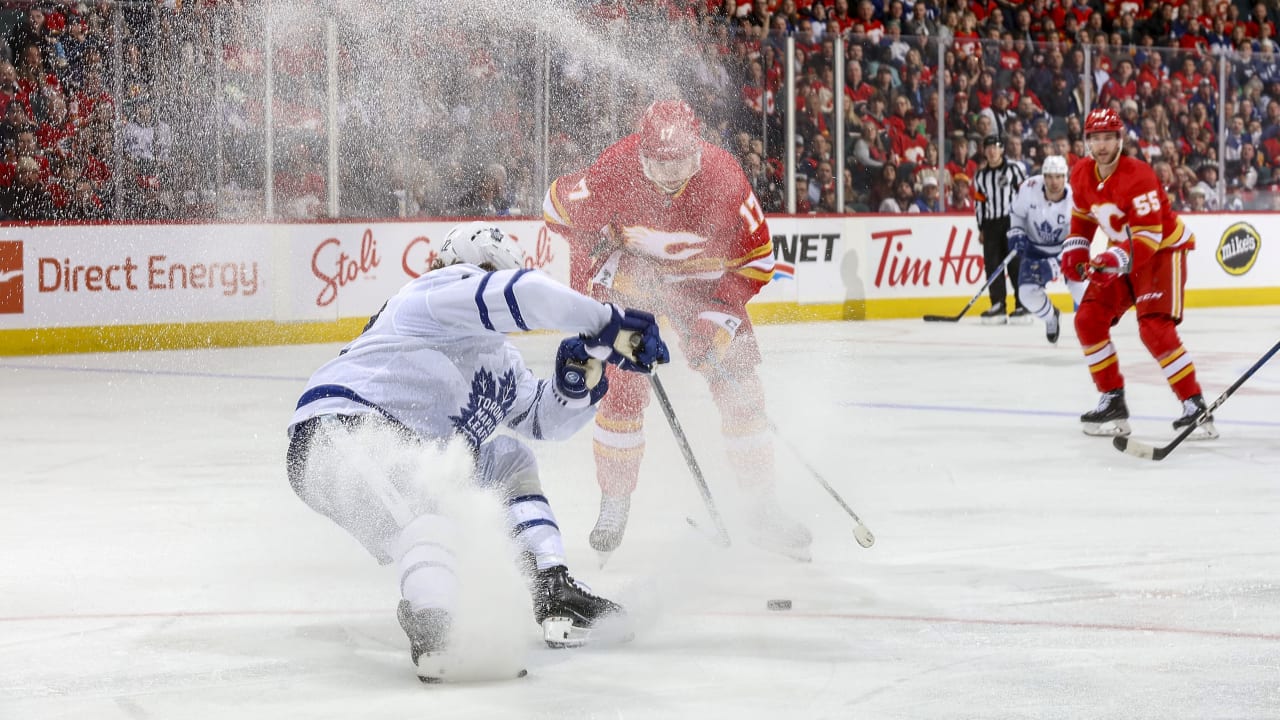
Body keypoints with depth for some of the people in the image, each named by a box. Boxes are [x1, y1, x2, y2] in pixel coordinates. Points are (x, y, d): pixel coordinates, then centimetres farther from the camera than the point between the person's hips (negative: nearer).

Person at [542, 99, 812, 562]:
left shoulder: (724, 180, -29)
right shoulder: (615, 172, -29)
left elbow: (757, 259, -17)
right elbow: (559, 206, -9)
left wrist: (718, 318, -24)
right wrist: (606, 260, -16)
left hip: (701, 281, 1)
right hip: (628, 275, -1)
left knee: (739, 387, -8)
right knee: (623, 387, -9)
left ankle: (763, 511, 0)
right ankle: (614, 505, 10)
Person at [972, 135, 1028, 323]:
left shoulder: (1013, 170, 1)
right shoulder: (980, 176, 14)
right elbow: (979, 203, 16)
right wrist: (981, 229, 13)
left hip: (1012, 221, -4)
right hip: (991, 224, 4)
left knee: (1016, 263, -8)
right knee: (992, 264, -2)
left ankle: (1023, 305, -5)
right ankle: (998, 306, -1)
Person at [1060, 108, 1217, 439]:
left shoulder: (1137, 176, -28)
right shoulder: (1082, 174, -4)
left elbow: (1149, 236, -32)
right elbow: (1082, 215, 15)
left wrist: (1116, 260, -44)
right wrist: (1075, 250, 2)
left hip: (1163, 250, -8)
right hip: (1121, 254, 8)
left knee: (1155, 329, -23)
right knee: (1089, 319, -4)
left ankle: (1196, 406, -18)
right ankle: (1112, 401, 6)